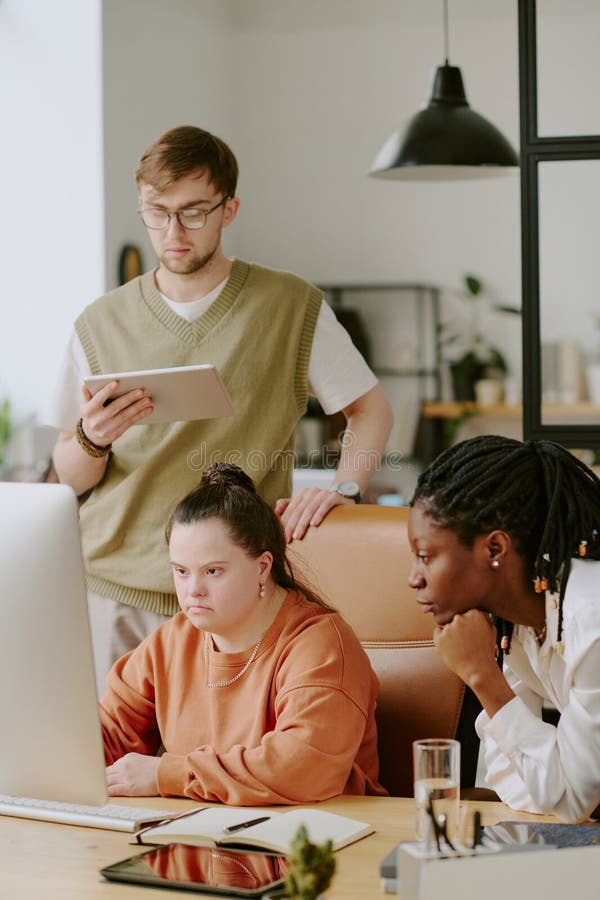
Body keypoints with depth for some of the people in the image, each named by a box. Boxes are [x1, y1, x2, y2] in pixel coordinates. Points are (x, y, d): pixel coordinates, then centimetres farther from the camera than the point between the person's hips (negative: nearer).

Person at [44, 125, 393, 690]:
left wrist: (343, 489, -11)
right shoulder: (100, 324, 7)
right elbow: (72, 478, 10)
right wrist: (92, 441, -12)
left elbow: (371, 410, 7)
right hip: (115, 592, 2)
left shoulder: (294, 309, 3)